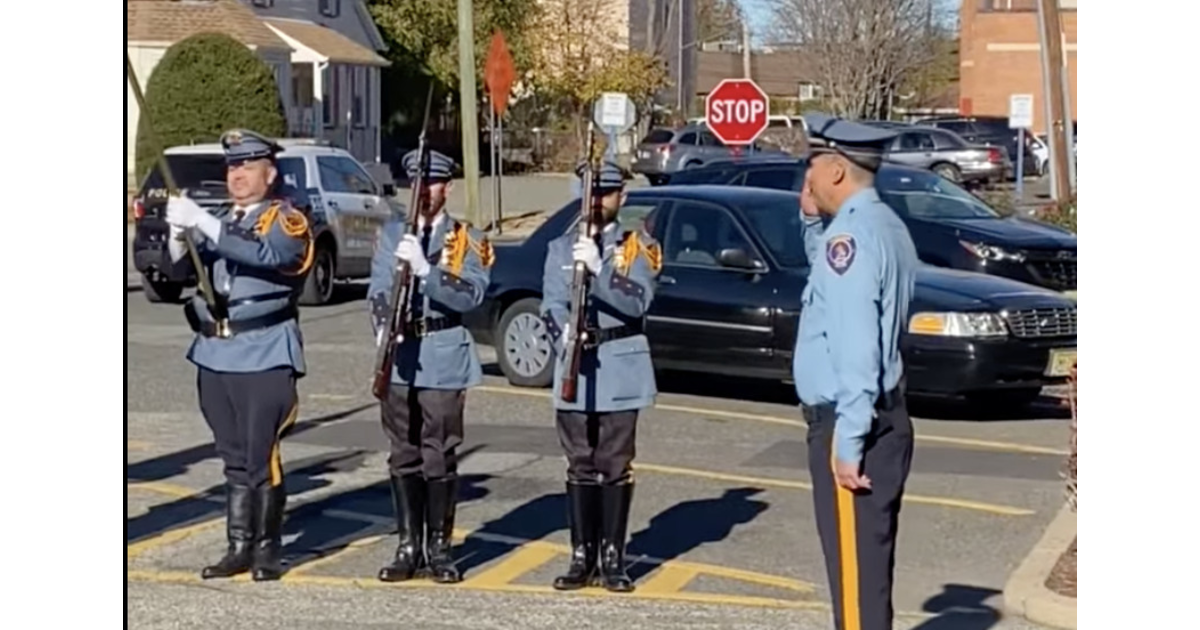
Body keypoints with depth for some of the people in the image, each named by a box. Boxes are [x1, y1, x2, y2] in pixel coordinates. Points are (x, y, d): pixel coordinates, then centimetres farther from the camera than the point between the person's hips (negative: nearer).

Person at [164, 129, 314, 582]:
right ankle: (238, 547, 17)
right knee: (234, 458, 11)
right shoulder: (222, 222, 18)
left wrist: (203, 223, -31)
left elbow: (266, 253, -24)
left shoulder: (287, 220, -3)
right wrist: (179, 231, -11)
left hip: (265, 356, -6)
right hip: (215, 354, 6)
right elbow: (183, 269, 10)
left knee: (262, 458, -4)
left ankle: (267, 550, 6)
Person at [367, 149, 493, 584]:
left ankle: (439, 548, 8)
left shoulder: (467, 240, 1)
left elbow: (470, 296, -14)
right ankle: (409, 547, 14)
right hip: (398, 357, 3)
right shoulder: (391, 234, 11)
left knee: (439, 457, -2)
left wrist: (424, 268, -26)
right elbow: (377, 291, 6)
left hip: (444, 358, -3)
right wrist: (382, 328, -13)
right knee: (404, 457, 7)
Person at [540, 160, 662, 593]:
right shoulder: (561, 248, 10)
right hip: (576, 367, 2)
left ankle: (612, 557, 7)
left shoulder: (637, 247, 2)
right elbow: (551, 305, 0)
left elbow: (637, 302, -13)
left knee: (615, 465, 1)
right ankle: (582, 556, 11)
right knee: (581, 465, 5)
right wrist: (564, 334, -21)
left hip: (621, 368, -2)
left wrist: (599, 268, -27)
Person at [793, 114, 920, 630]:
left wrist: (847, 440, -23)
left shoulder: (850, 234, -17)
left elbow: (855, 344, -23)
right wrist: (814, 221, 13)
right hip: (885, 418, 10)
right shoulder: (885, 227, 13)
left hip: (850, 423, -10)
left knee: (855, 566, -5)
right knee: (869, 563, 18)